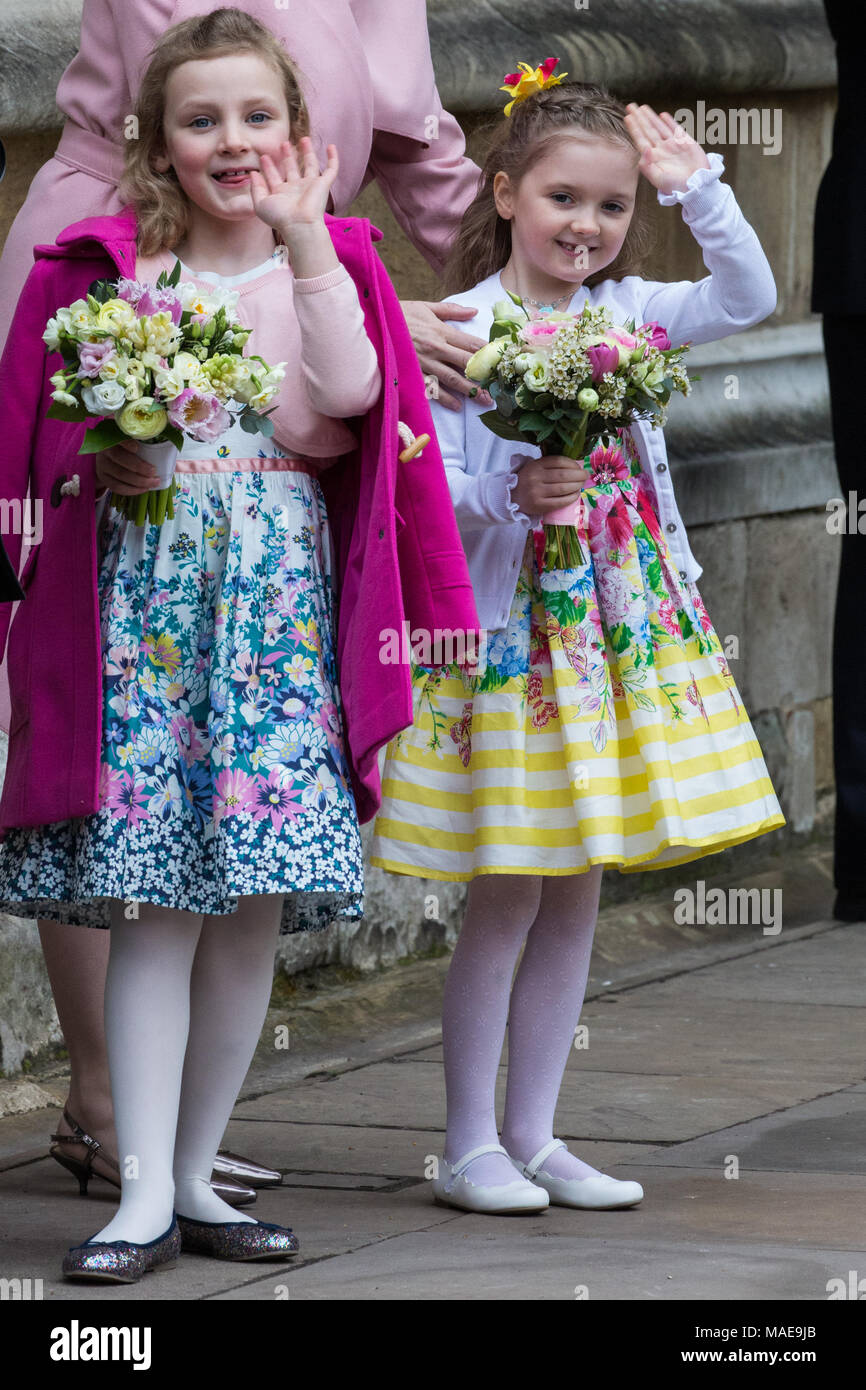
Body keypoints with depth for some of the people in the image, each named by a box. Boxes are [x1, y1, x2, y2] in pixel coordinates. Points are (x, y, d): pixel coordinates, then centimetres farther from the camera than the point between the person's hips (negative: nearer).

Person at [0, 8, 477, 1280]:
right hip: (143, 591, -2)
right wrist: (106, 459, -12)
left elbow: (354, 392, -10)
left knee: (255, 907, 2)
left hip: (284, 600, 2)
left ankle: (195, 1174, 13)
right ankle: (145, 1194, -7)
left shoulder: (332, 266, 9)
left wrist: (305, 238, -13)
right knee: (152, 902, -8)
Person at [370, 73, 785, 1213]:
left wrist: (699, 188, -10)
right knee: (506, 901, -1)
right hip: (505, 635, -5)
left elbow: (749, 299, -4)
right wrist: (508, 499, -27)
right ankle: (470, 1150, 9)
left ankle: (533, 1139, 18)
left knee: (575, 899, 9)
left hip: (618, 637, 5)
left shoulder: (626, 313, 5)